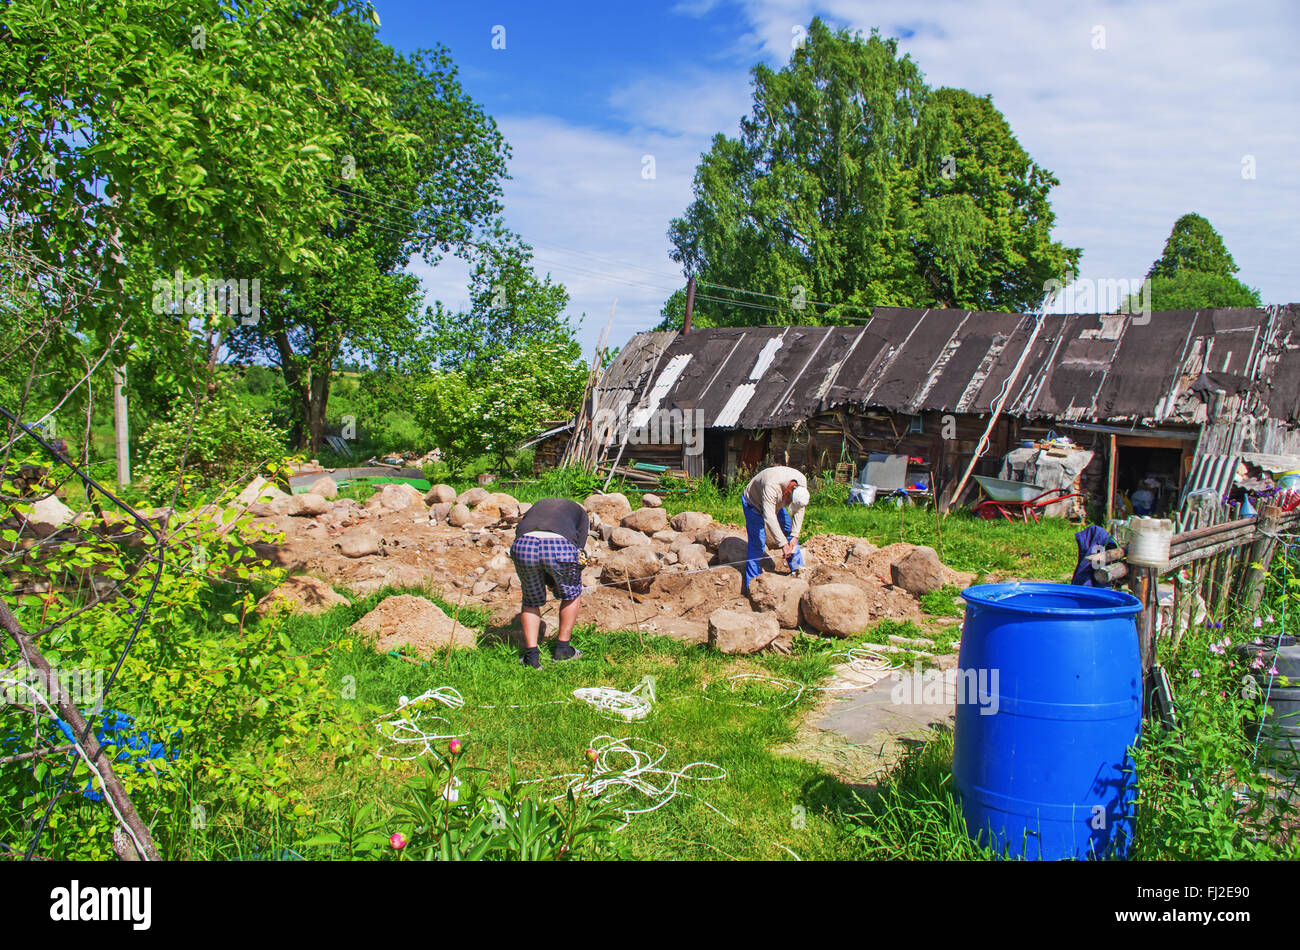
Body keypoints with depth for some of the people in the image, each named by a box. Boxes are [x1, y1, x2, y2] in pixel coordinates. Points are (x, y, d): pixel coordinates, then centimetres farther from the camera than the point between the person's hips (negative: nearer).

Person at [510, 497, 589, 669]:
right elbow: (579, 550, 22)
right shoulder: (581, 513, 34)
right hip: (560, 546, -2)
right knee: (572, 594, 26)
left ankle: (531, 653, 16)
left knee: (531, 600, 25)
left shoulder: (538, 505, 41)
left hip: (523, 545, 2)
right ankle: (562, 649, 29)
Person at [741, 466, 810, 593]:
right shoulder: (772, 485, -45)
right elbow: (769, 517, -47)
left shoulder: (802, 482, -24)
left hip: (775, 504, 7)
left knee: (790, 531, 2)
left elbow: (799, 511, -14)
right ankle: (751, 585, -5)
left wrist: (794, 536, -20)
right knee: (757, 542, -12)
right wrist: (783, 544, -46)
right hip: (753, 502, -6)